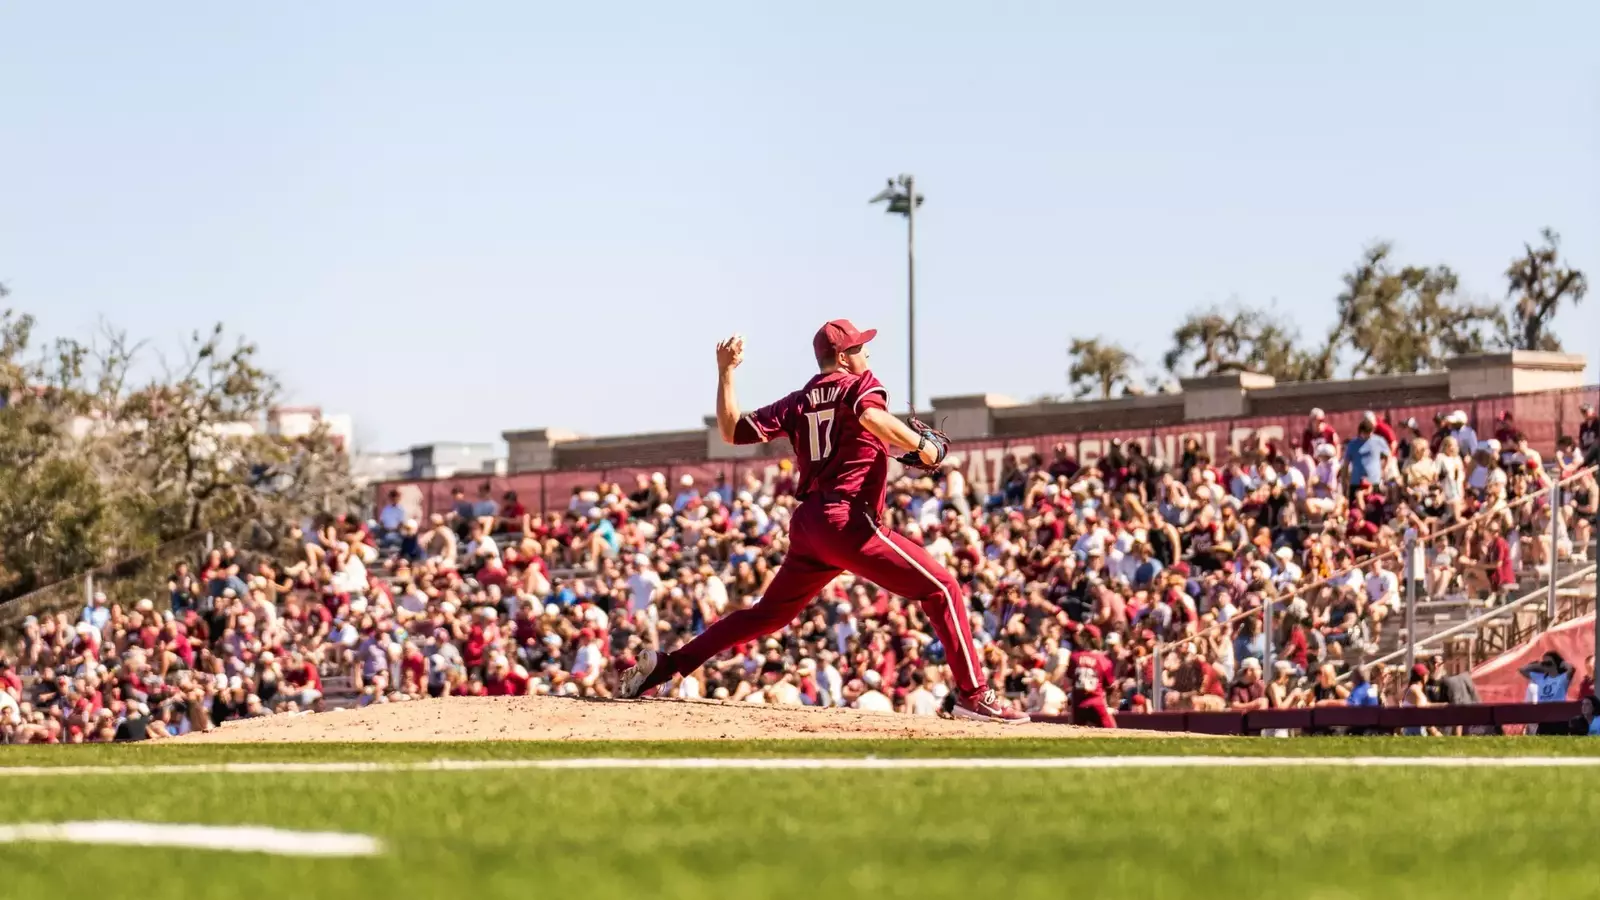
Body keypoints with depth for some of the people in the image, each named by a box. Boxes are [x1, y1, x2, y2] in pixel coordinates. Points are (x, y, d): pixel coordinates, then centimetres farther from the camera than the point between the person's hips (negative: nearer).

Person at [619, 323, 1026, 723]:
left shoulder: (798, 402, 18)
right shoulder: (860, 384, 1)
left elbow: (732, 430, 15)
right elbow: (872, 417, -22)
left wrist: (726, 372, 23)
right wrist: (922, 444, -13)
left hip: (807, 524, 7)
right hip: (848, 521, -7)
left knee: (768, 613, 22)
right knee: (942, 588, -6)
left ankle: (667, 664, 17)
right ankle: (973, 694, -15)